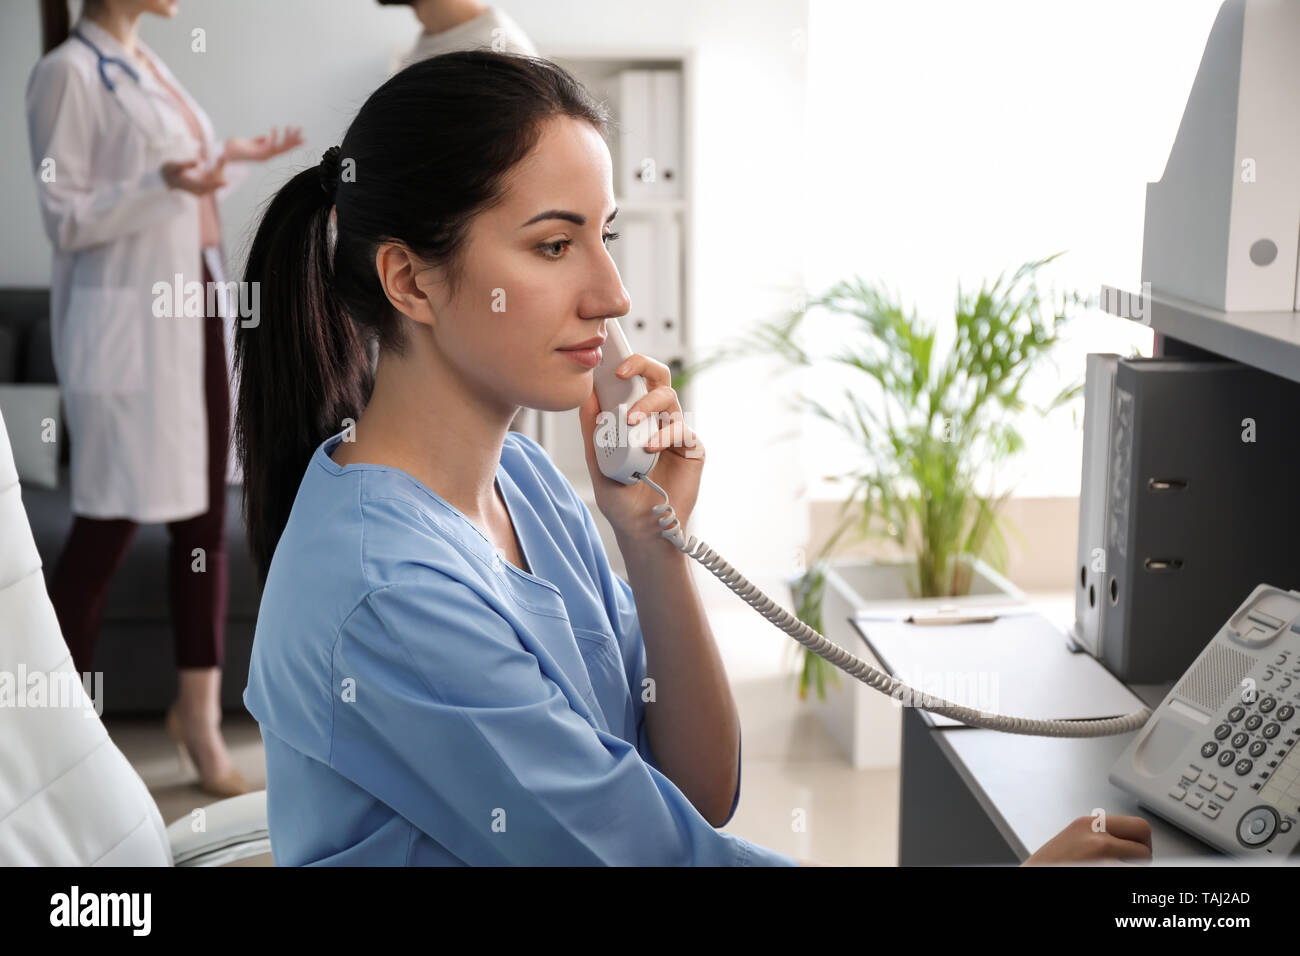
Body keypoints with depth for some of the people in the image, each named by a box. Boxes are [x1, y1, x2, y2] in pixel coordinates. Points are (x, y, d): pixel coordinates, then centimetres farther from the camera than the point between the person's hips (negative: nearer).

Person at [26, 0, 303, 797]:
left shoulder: (149, 66, 15)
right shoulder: (69, 71, -9)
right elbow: (66, 219, -13)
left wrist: (232, 163, 16)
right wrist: (164, 182, -26)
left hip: (193, 307, 8)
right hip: (125, 319, -8)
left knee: (204, 509, 7)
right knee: (111, 517, -1)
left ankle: (200, 709, 17)